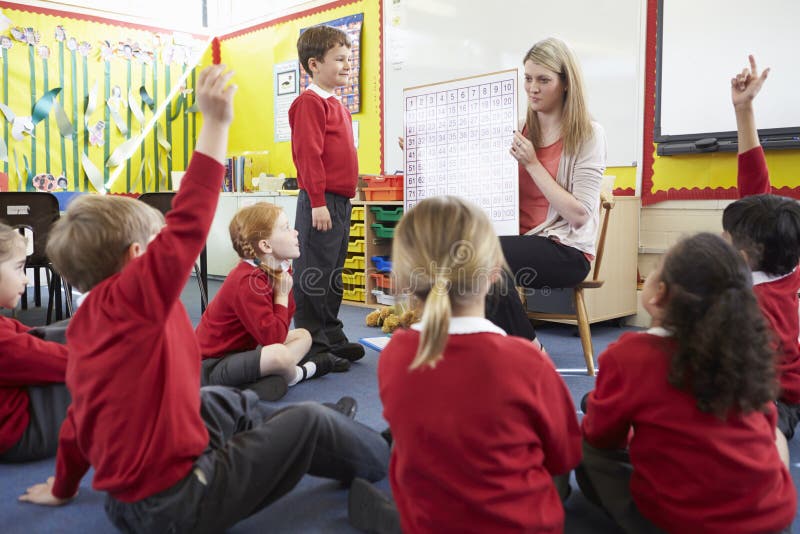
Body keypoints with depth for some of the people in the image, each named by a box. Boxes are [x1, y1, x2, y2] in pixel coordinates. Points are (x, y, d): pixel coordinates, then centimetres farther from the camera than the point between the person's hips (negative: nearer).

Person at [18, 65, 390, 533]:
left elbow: (80, 415, 13)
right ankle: (388, 462, 28)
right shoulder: (131, 296, -22)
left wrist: (63, 488, 27)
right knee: (306, 422, 2)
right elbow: (188, 224, -31)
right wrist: (216, 123, -28)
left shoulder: (87, 321, 4)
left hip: (127, 496, 9)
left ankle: (328, 434, 45)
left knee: (228, 402, 27)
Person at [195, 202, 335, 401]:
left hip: (243, 348, 10)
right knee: (279, 355, -33)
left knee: (303, 335, 15)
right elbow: (273, 338, -29)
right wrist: (282, 296, -17)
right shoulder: (247, 281, -26)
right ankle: (298, 374, 2)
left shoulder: (279, 271, 3)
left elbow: (281, 327, 0)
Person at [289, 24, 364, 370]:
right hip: (321, 202, -10)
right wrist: (317, 202, -21)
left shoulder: (337, 105, 19)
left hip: (339, 202, 10)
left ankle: (333, 338, 27)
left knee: (333, 277, 16)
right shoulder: (310, 102, -9)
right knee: (313, 278, -3)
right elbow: (308, 155, -17)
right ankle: (313, 348, 5)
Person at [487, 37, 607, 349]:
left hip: (567, 250, -4)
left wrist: (532, 163, -13)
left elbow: (579, 215, -10)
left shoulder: (588, 134, -2)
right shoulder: (519, 132, 12)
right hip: (521, 242, 4)